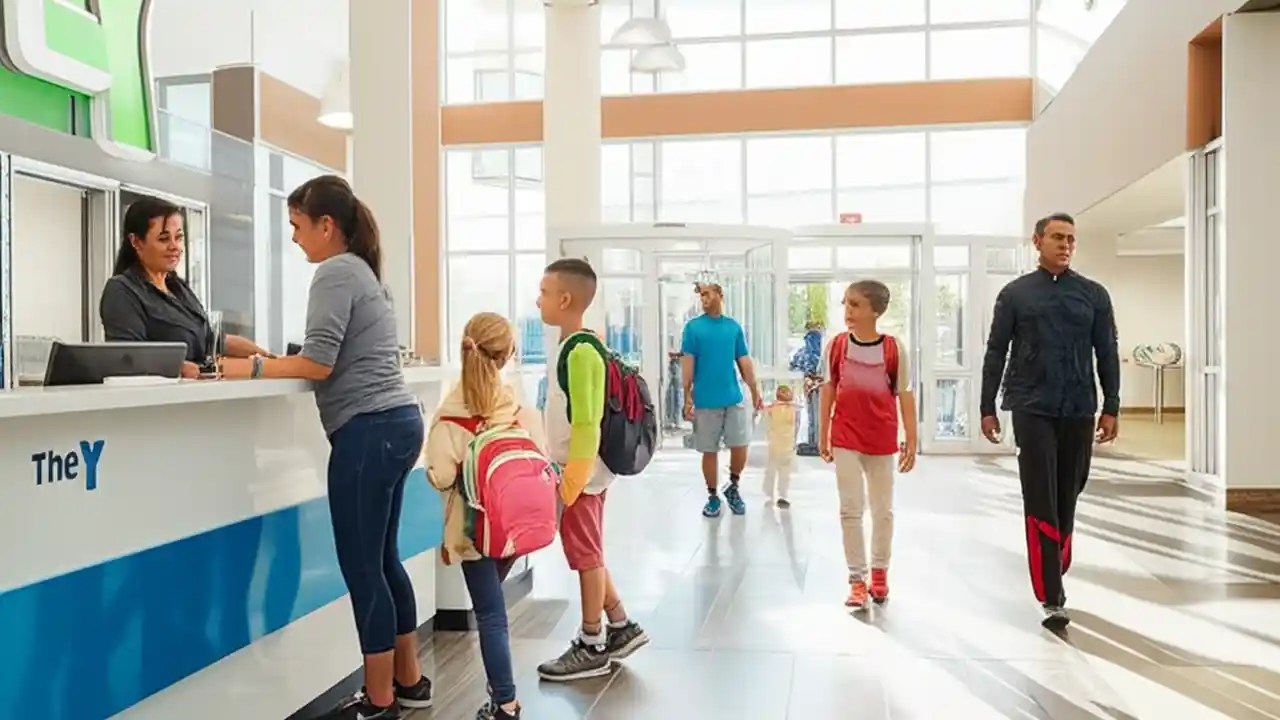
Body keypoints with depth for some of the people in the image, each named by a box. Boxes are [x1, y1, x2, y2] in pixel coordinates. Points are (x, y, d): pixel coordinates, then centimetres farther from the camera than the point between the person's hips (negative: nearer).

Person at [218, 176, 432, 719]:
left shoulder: (335, 273, -9)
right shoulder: (363, 270, 21)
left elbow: (318, 364, -16)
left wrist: (252, 369, -6)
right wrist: (264, 358, 13)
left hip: (369, 431, -10)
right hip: (396, 424, 10)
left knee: (362, 568, -2)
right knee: (382, 560, 16)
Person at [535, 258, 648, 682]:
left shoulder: (580, 351, -20)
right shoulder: (573, 347, 10)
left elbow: (586, 423, -22)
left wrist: (571, 481, -21)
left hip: (582, 475, -9)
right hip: (574, 471, 9)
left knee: (586, 557, 2)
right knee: (588, 555, 16)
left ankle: (592, 647, 15)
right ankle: (621, 628, 28)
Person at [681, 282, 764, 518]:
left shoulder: (734, 327, 6)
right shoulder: (693, 327, -1)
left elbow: (744, 362, 8)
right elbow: (688, 363, -3)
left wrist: (755, 392, 4)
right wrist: (688, 397, -7)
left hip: (734, 398, 2)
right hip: (705, 401, -2)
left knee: (740, 447, 1)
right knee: (709, 451, 6)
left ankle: (733, 488, 26)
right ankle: (713, 496, 22)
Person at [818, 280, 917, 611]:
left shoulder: (894, 349, -8)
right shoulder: (836, 346, -4)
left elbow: (905, 397, -3)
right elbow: (828, 392, 4)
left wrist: (911, 441, -3)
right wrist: (823, 436, 5)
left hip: (882, 441, 0)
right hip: (845, 439, 0)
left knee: (883, 510, 13)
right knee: (851, 508, 0)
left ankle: (879, 572, 31)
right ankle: (857, 580, 7)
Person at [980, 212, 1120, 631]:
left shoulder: (1094, 295, 8)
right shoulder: (1015, 294, 4)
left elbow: (1107, 355, 10)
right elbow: (995, 354, 5)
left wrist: (1111, 409, 5)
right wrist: (988, 408, 1)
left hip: (1079, 411, 2)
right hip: (1032, 410, -2)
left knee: (1066, 500, 11)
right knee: (1040, 503, -5)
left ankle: (1054, 577, 27)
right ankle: (1052, 597, -5)